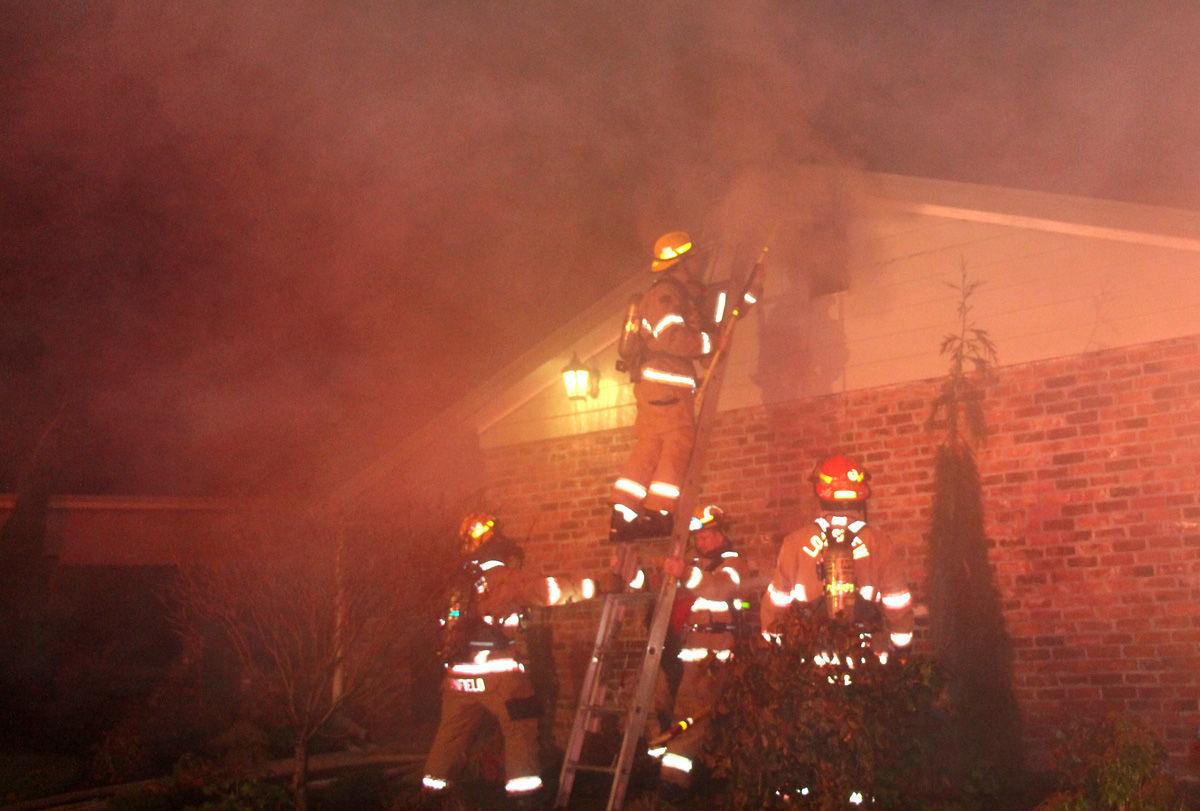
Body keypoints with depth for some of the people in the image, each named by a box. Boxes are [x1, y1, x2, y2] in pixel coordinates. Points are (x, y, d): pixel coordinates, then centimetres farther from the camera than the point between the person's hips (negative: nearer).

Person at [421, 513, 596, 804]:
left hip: (459, 672, 6)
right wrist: (583, 589, 1)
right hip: (498, 671, -6)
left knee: (452, 730, 15)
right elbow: (548, 591, -11)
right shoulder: (505, 578, -7)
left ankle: (433, 781, 21)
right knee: (521, 725, 2)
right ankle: (523, 782, -4)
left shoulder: (462, 581, 13)